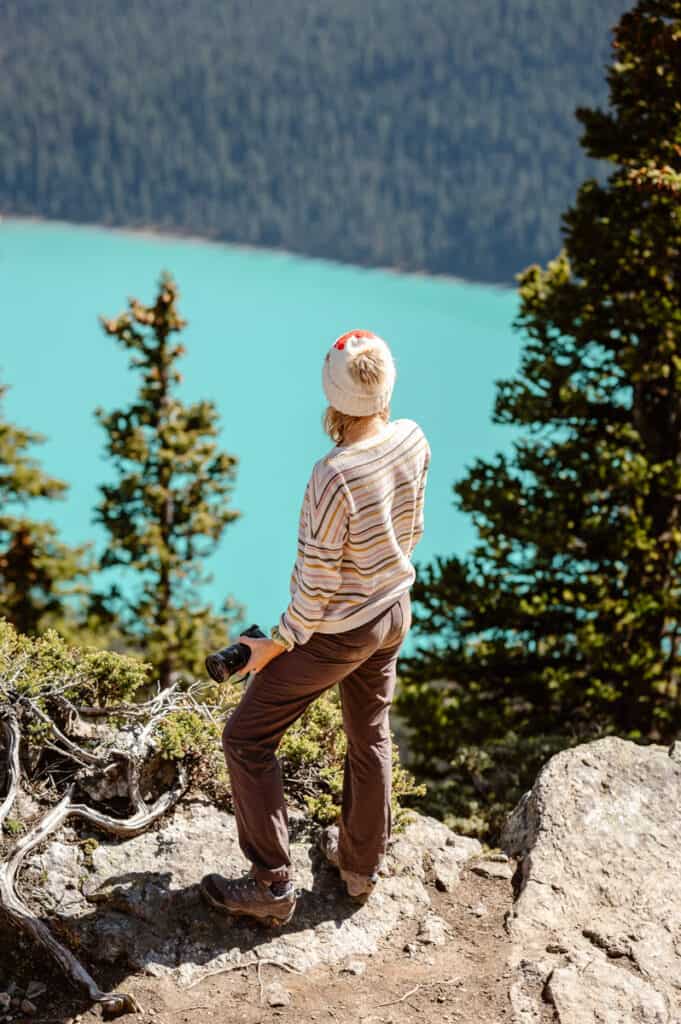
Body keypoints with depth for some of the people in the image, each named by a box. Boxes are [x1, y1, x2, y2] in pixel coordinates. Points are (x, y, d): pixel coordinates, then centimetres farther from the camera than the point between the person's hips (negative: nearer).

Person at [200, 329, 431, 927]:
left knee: (247, 740, 9)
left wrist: (276, 645, -10)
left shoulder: (335, 478, -34)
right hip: (393, 612, 7)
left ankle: (272, 886, 14)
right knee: (371, 737, 25)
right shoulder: (413, 441, -13)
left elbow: (317, 583, -25)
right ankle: (362, 864, 43)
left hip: (335, 632, -7)